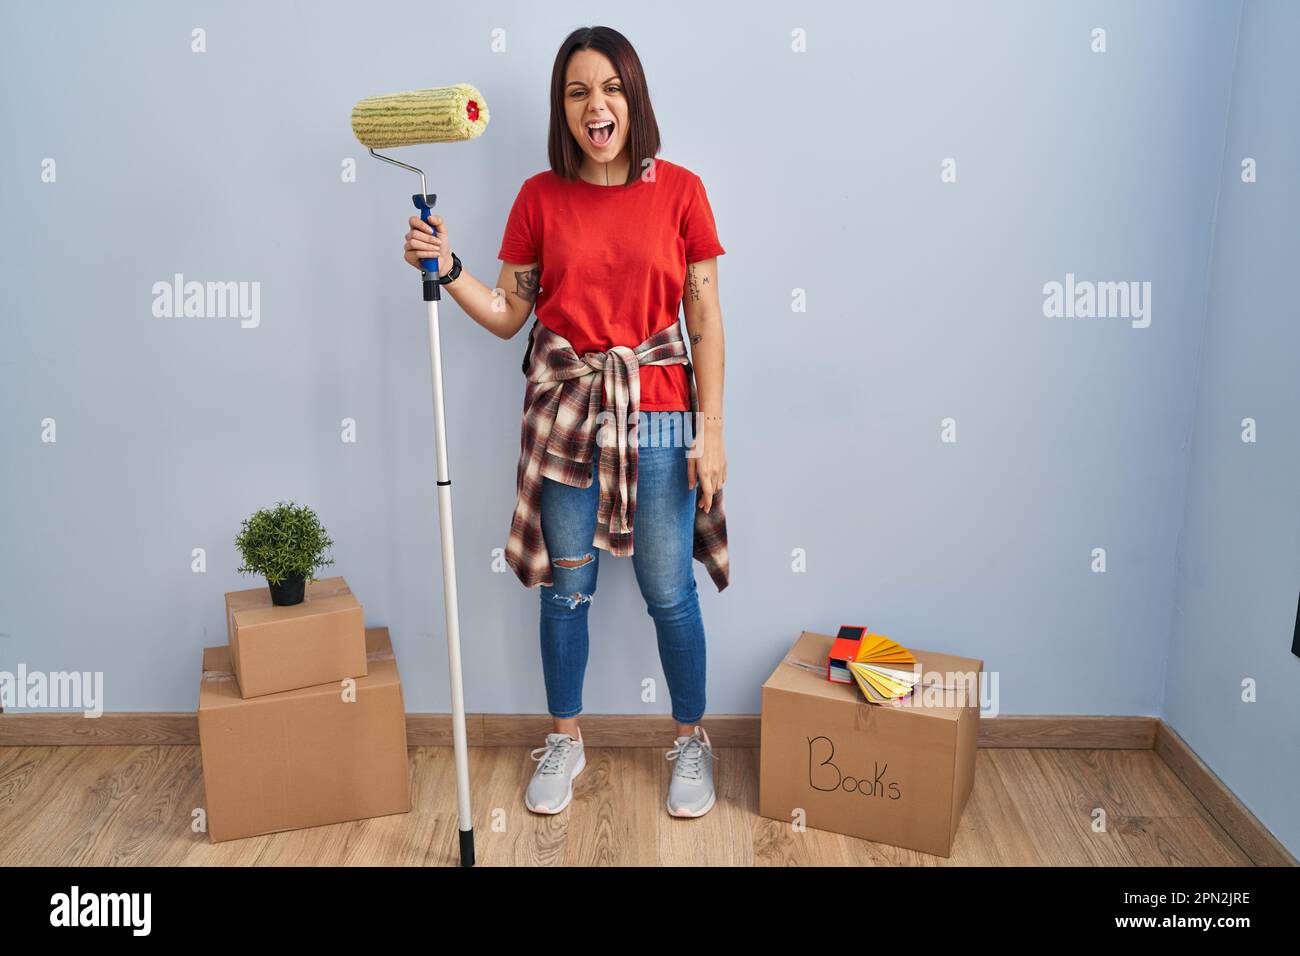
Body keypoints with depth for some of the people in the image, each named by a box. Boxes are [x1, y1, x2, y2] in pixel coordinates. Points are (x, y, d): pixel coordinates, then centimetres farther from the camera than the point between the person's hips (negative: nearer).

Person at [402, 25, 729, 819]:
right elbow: (509, 315, 6)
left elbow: (706, 321, -2)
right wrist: (447, 269, -9)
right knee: (566, 587, 10)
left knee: (669, 590, 5)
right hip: (565, 410, 2)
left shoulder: (679, 190, -1)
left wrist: (711, 429, -6)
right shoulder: (540, 197, 3)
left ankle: (692, 741, 28)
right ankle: (566, 740, 31)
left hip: (657, 413, -1)